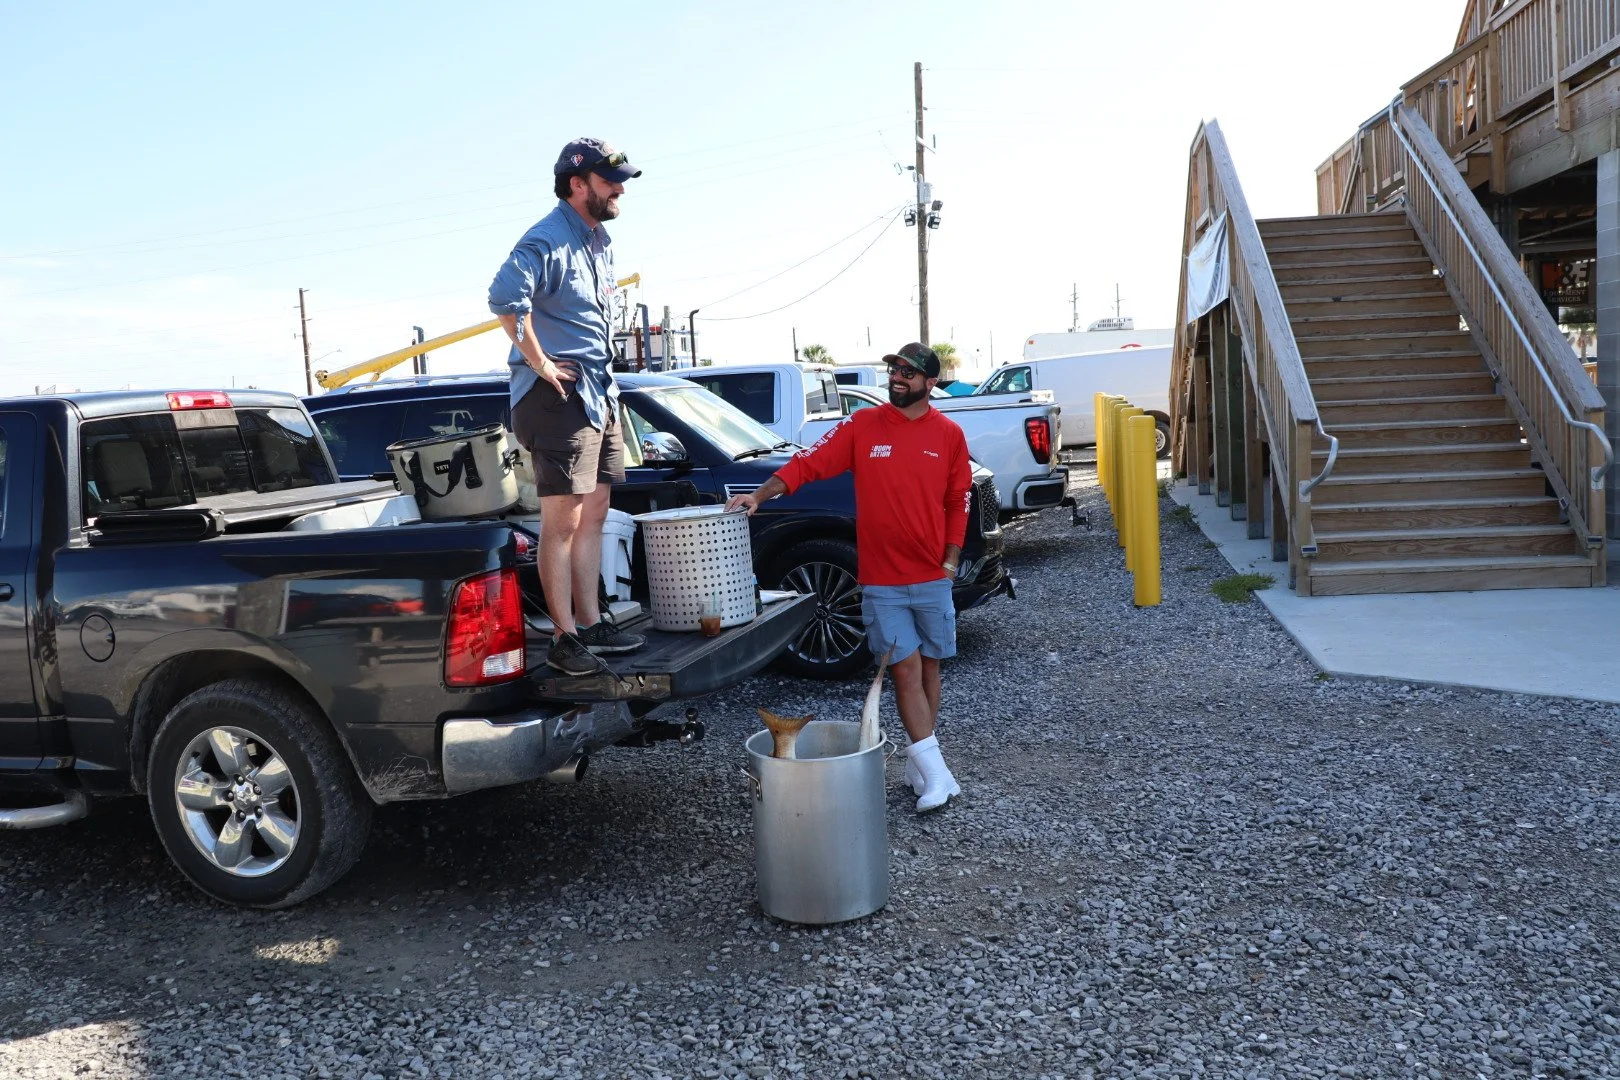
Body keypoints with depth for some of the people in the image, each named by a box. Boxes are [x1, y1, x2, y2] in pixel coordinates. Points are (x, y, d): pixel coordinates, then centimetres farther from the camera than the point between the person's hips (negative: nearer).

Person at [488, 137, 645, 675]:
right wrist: (539, 363, -24)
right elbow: (505, 297, -32)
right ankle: (565, 639, 0)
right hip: (560, 395, -10)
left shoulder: (600, 242, 16)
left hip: (600, 394, 10)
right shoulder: (548, 240, -14)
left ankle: (591, 623, 22)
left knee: (593, 515, 13)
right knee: (562, 522, -6)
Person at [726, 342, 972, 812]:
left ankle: (919, 761, 24)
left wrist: (951, 561, 1)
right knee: (905, 669, -4)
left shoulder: (948, 435, 1)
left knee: (928, 666, 10)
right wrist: (760, 494, -20)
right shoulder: (862, 426, -2)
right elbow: (808, 462, -7)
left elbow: (958, 502, 7)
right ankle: (935, 772, 0)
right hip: (881, 581, -2)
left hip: (932, 579, 2)